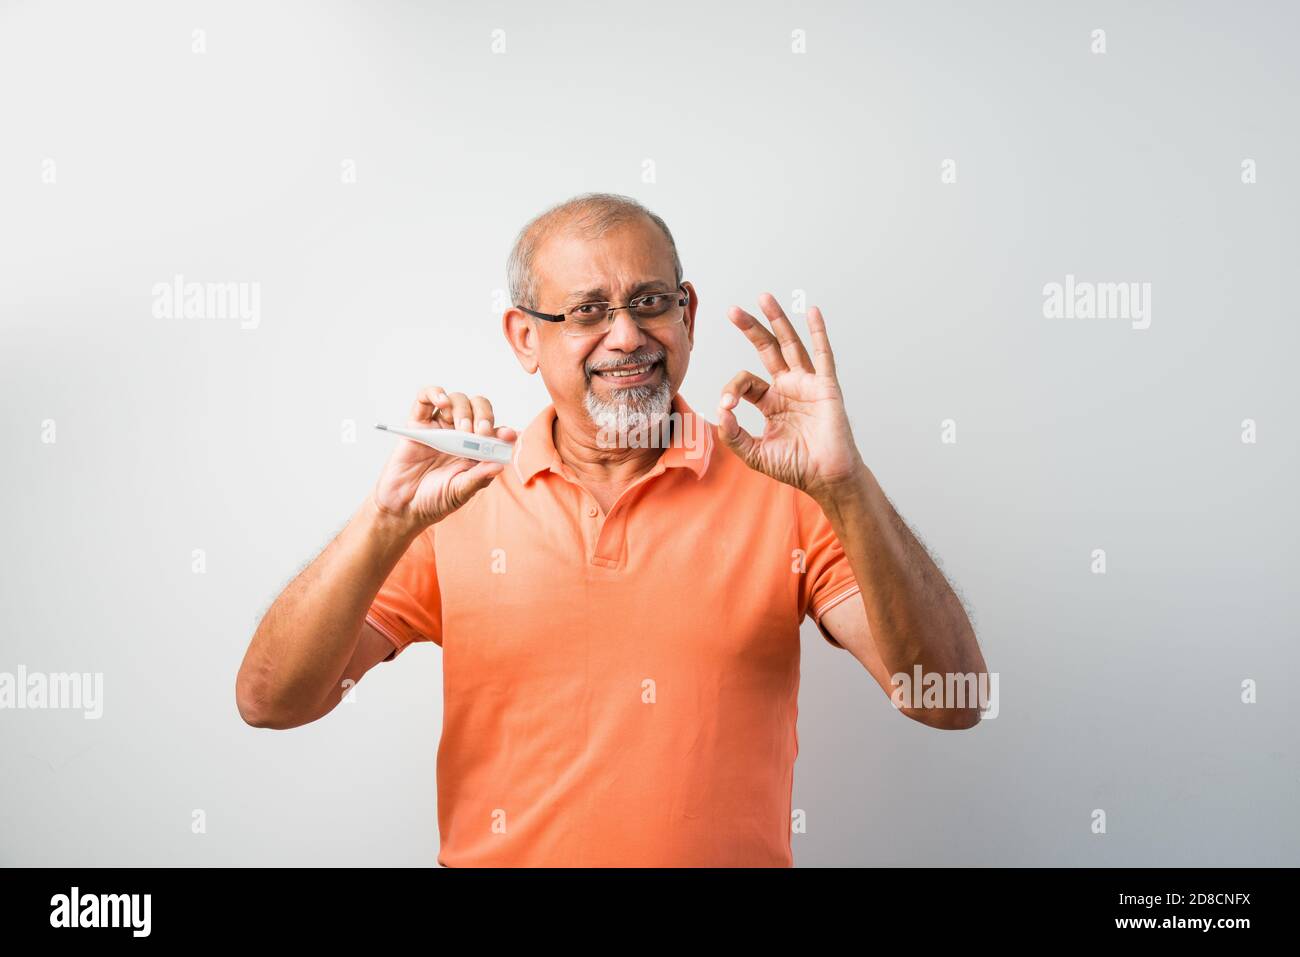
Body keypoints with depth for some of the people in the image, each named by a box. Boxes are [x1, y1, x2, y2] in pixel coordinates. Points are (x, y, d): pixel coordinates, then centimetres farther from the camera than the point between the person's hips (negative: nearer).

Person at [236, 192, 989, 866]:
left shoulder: (777, 488, -1)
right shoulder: (461, 501, 0)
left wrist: (843, 486, -20)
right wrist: (391, 521, -19)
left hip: (735, 851, 0)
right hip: (498, 851, 0)